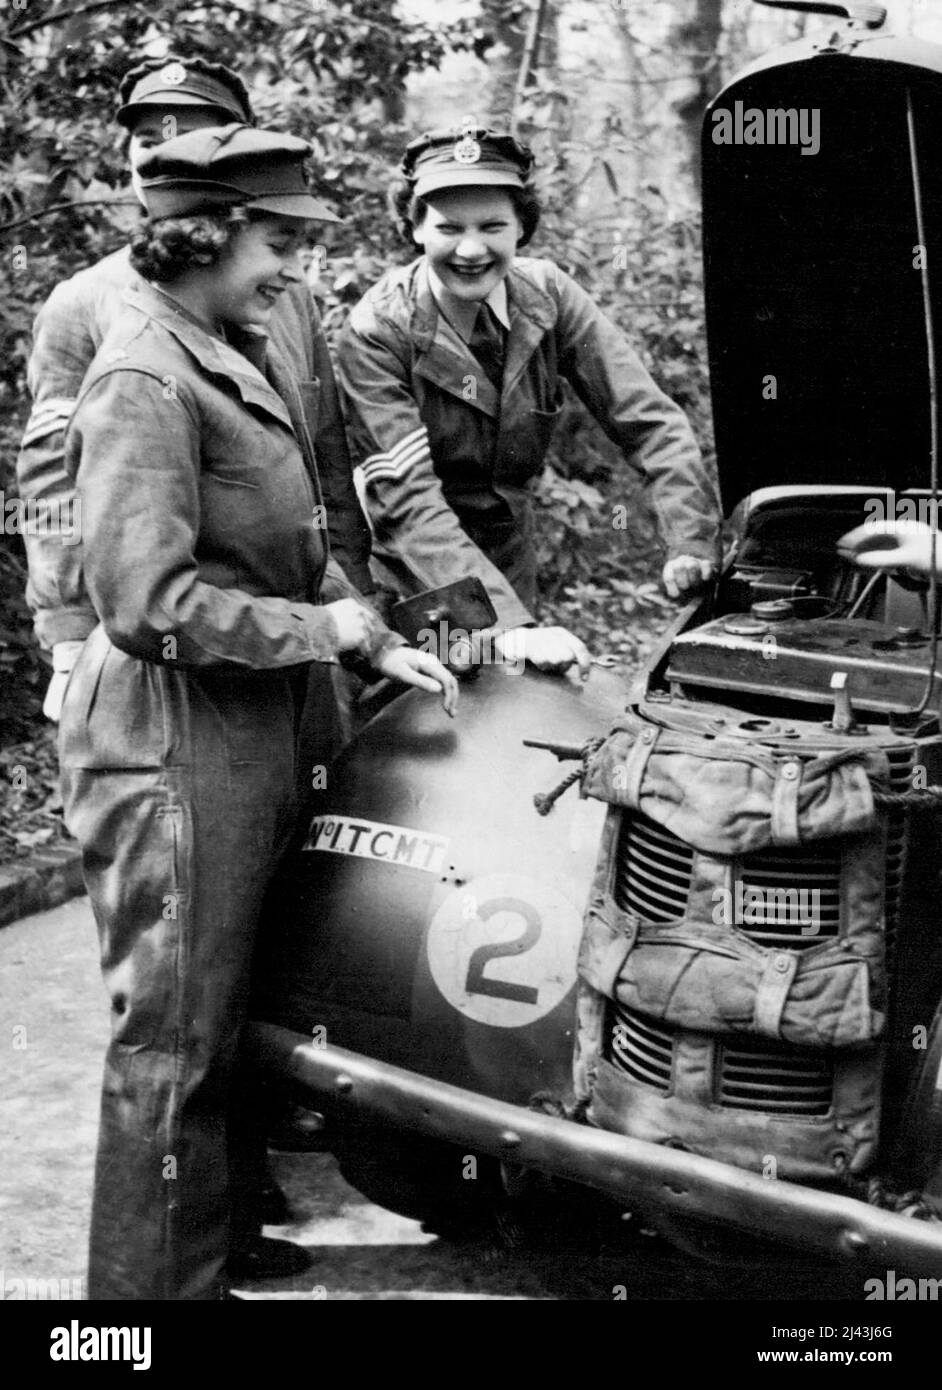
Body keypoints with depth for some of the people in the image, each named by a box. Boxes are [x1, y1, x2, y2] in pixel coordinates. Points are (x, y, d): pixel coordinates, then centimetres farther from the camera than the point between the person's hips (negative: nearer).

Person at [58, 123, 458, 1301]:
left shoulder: (238, 357, 12)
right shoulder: (145, 379, -17)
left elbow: (293, 547, 20)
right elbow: (152, 603, -24)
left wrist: (378, 646, 8)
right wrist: (327, 627, -15)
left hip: (249, 731, 10)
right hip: (174, 741, -10)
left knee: (226, 1022, 20)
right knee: (173, 1040, 1)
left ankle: (221, 1250, 35)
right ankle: (155, 1287, 15)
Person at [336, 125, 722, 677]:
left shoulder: (547, 296, -9)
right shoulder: (377, 333, -21)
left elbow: (650, 420, -12)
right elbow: (409, 501, -29)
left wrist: (693, 544, -27)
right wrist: (508, 624, -40)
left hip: (514, 564, 4)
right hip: (413, 581, -4)